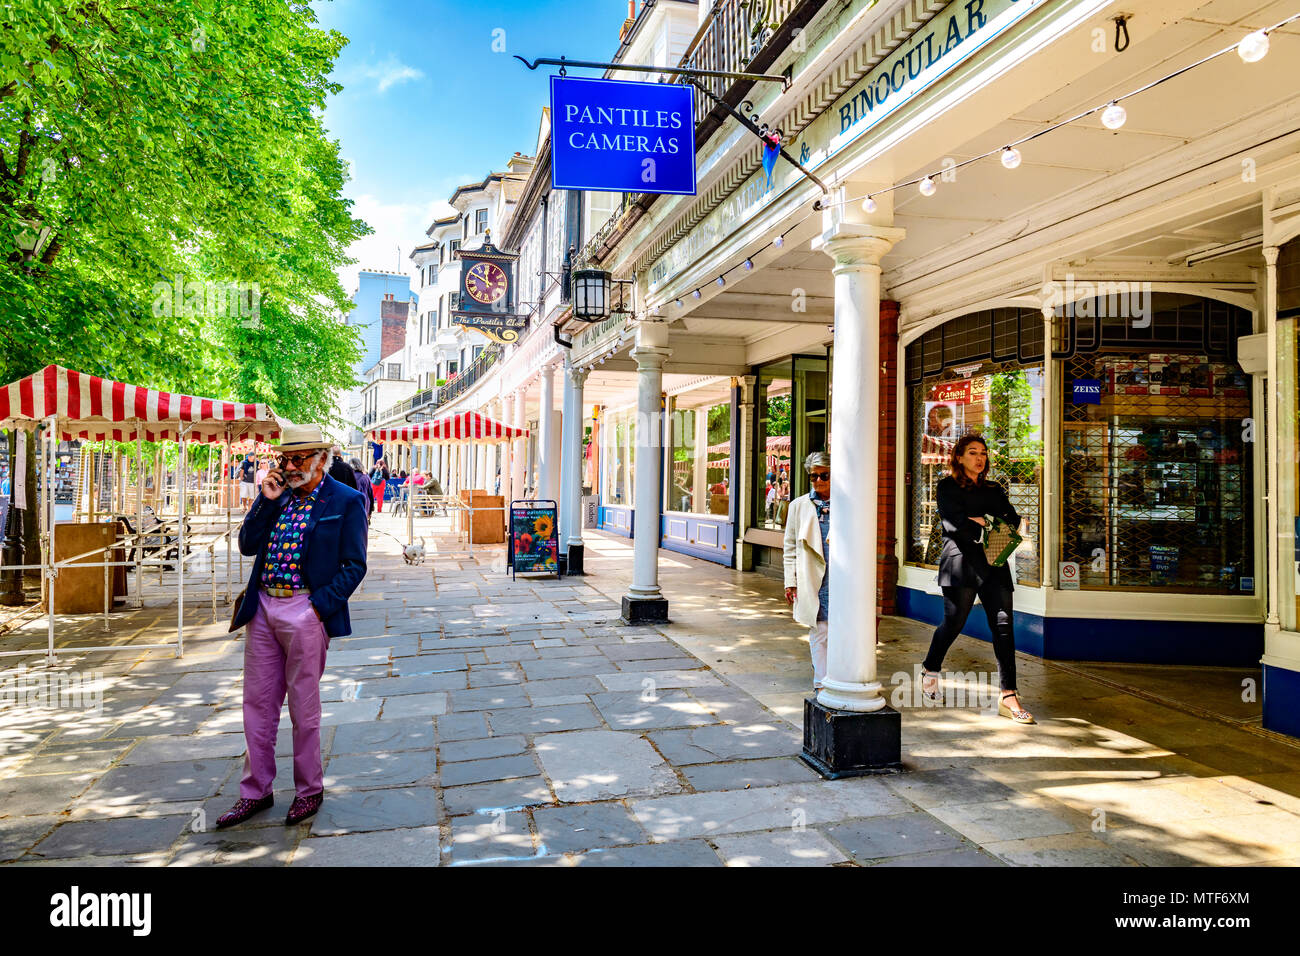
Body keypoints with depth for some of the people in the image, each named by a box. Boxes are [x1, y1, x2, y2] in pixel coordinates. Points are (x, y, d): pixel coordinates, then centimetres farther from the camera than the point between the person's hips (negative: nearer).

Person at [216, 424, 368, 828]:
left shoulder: (346, 501, -6)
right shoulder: (277, 495, 11)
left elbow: (354, 565, -8)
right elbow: (247, 545, 6)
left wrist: (319, 606, -15)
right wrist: (267, 501, -4)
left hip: (305, 612, -6)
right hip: (263, 609, 6)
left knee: (304, 707, 6)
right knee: (258, 704, 13)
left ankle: (309, 791, 23)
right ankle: (255, 791, 27)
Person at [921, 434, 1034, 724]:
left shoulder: (994, 490, 22)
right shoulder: (947, 487, 6)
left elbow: (1013, 520, 10)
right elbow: (954, 524, -8)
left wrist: (982, 521, -8)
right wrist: (988, 527, -6)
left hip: (993, 564, 4)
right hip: (961, 561, -4)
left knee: (1003, 624, -6)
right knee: (954, 622, 0)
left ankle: (1008, 697, -6)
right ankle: (930, 670, 28)